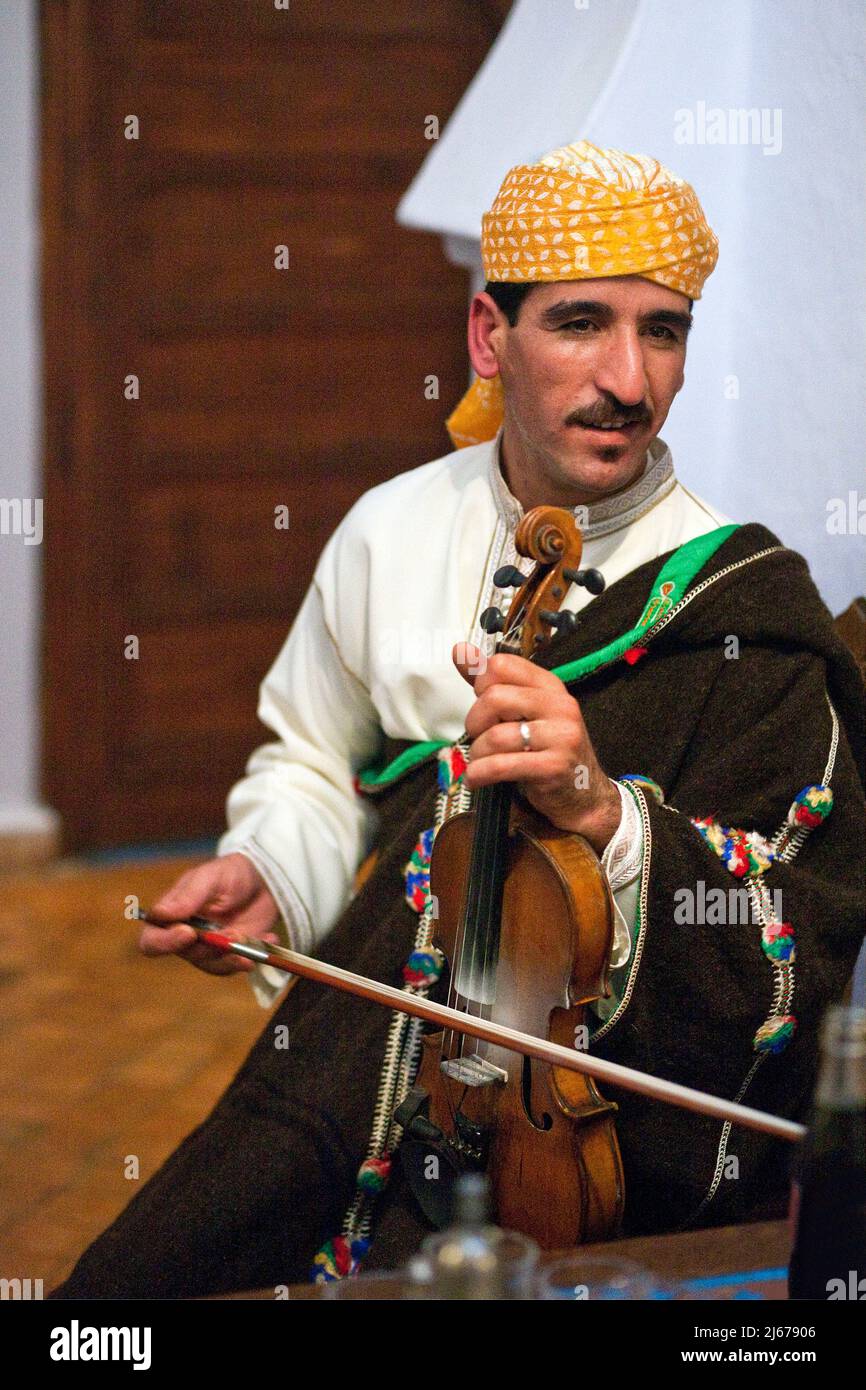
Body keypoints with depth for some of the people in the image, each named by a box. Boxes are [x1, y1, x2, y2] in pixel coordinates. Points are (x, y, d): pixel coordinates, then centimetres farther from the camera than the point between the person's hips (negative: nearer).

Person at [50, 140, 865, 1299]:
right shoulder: (394, 531, 3)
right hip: (348, 1068, 5)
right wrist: (266, 877, 1)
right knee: (115, 1294, -5)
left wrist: (607, 814, -32)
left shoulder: (745, 609, -11)